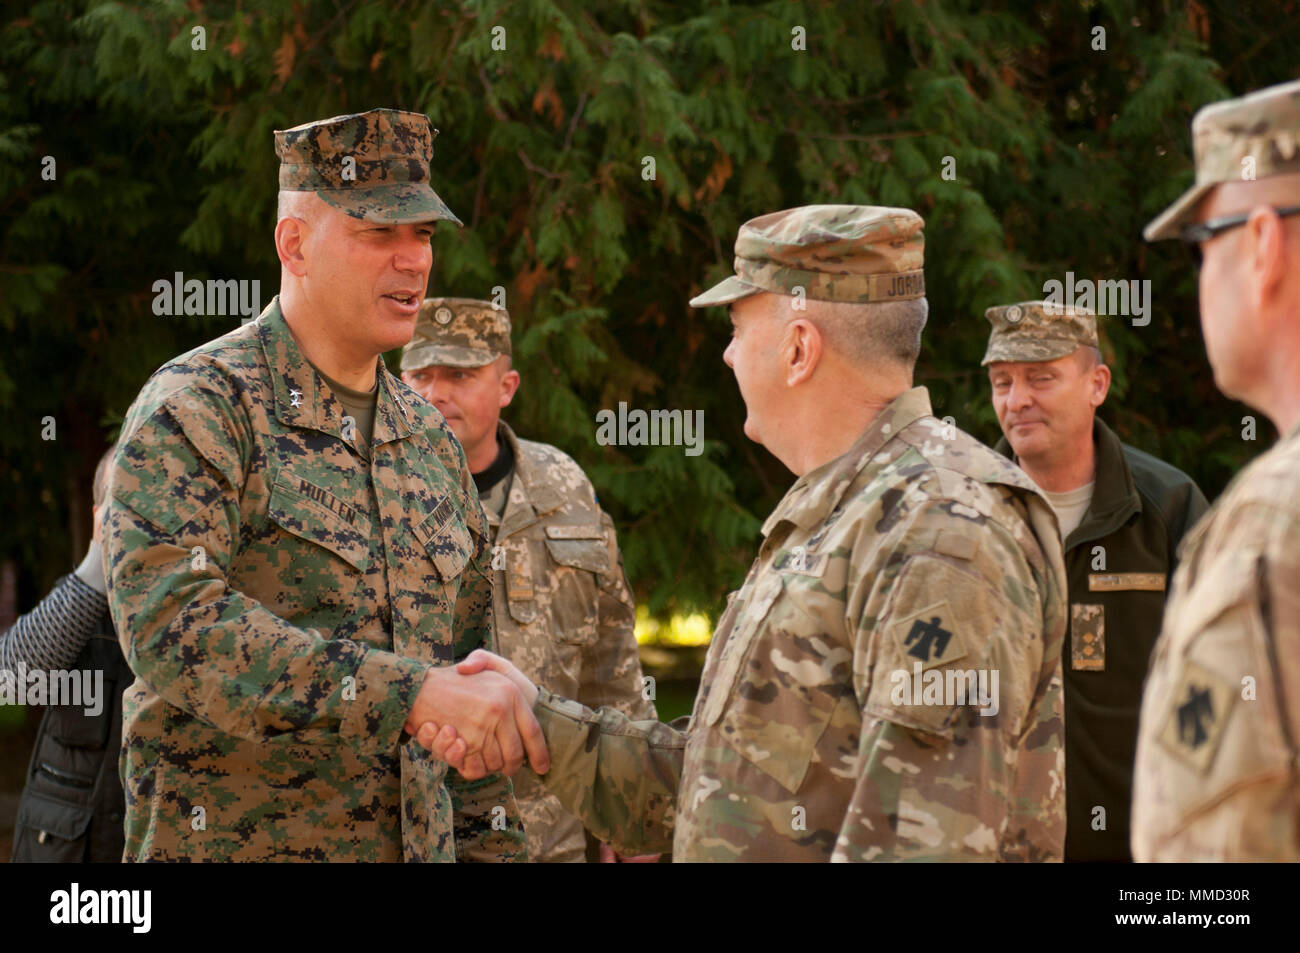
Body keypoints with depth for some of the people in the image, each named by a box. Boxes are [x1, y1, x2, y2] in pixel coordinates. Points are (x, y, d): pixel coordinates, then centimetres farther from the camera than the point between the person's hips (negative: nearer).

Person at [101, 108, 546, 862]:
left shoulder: (429, 437, 12)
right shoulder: (195, 409, -10)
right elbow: (171, 626, -25)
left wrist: (493, 848, 10)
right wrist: (412, 693, -29)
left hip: (420, 840, 6)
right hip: (232, 838, -6)